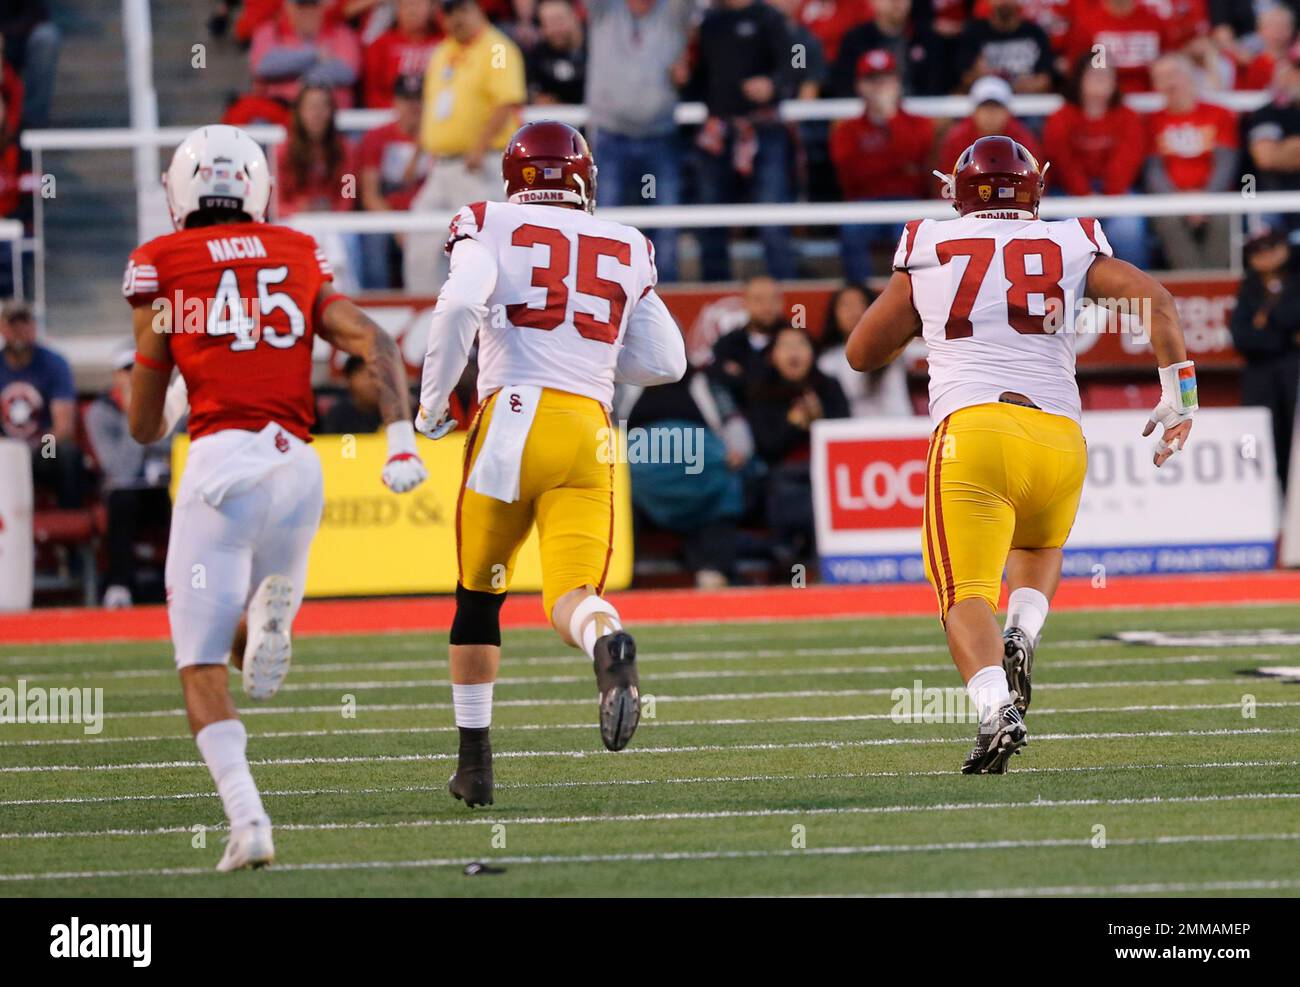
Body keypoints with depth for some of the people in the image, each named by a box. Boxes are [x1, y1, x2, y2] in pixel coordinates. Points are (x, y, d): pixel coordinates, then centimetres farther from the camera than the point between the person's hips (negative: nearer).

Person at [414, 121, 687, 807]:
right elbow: (665, 363, 22)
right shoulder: (626, 253, 18)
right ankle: (609, 644, -44)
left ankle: (474, 761, 18)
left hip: (512, 420, -2)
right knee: (571, 596, -6)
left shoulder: (490, 229, 6)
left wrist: (431, 405, -3)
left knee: (478, 595, 15)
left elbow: (459, 305, -13)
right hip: (588, 429, 2)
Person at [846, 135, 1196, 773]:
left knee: (967, 594, -3)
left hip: (973, 430, -2)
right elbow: (1152, 297, 2)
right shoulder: (1071, 247, 15)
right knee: (1038, 552, 29)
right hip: (1059, 435, 2)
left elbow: (862, 353, 21)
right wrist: (1179, 390, 8)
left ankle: (995, 706, -32)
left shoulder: (926, 250, 14)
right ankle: (1023, 634, -3)